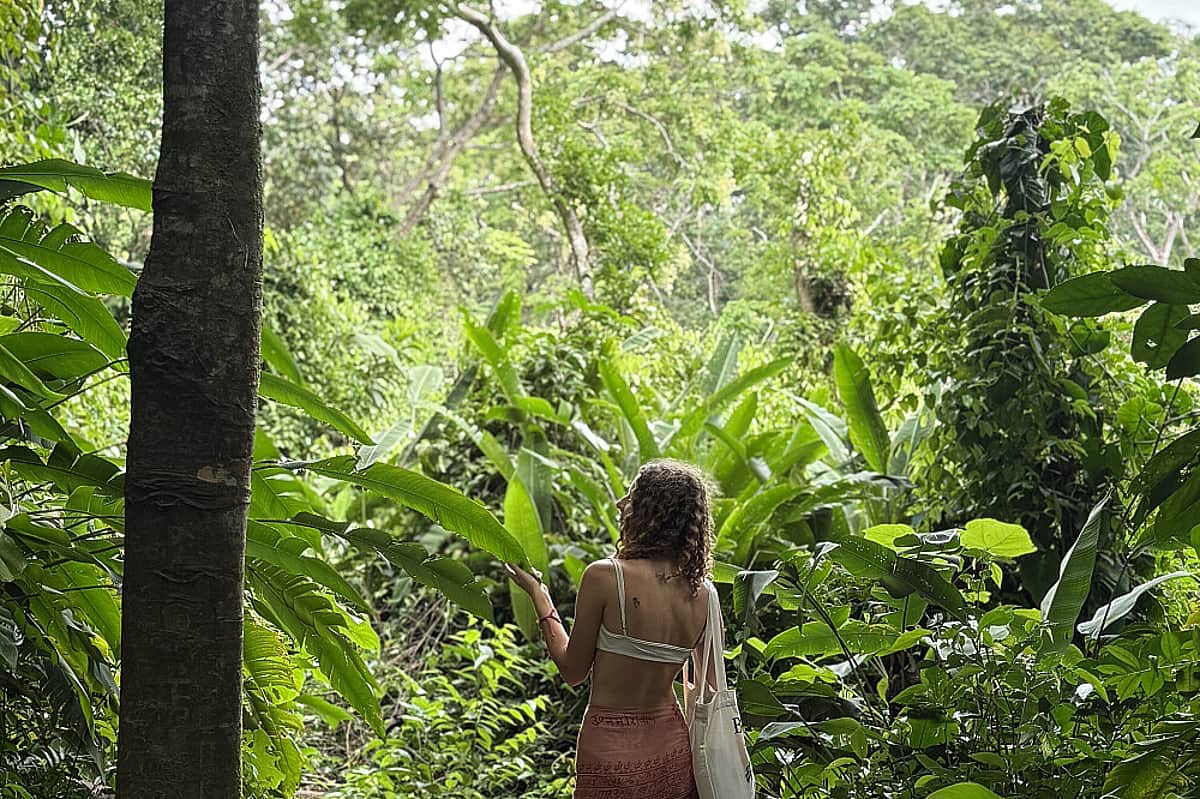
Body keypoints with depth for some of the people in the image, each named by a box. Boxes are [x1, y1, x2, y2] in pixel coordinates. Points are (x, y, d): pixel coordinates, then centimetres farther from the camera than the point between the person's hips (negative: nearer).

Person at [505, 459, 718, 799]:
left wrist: (538, 594, 4)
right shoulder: (705, 594, -4)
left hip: (610, 750, -4)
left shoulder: (604, 576, -17)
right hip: (673, 750, 4)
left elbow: (573, 671, -6)